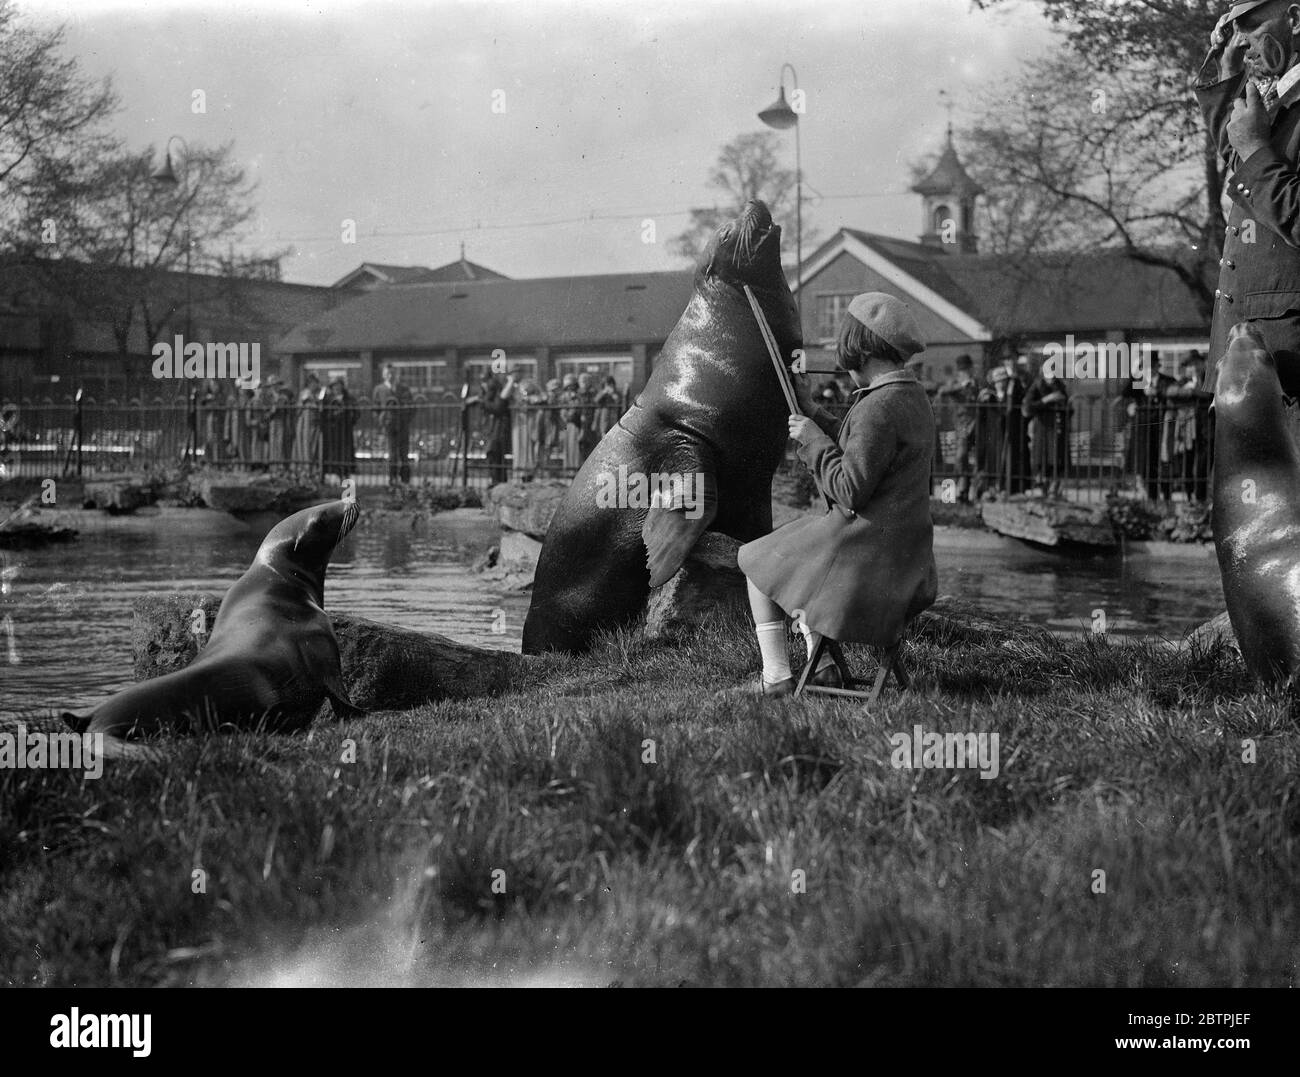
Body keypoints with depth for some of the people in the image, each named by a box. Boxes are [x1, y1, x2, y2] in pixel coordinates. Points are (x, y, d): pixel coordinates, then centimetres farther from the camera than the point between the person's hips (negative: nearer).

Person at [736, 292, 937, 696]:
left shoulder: (880, 408, -24)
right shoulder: (912, 398, 7)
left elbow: (850, 490, -26)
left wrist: (813, 439, -15)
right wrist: (811, 412, 17)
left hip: (861, 551, -9)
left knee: (755, 560, 15)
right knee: (795, 550, 33)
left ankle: (776, 675, 13)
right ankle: (821, 664, 26)